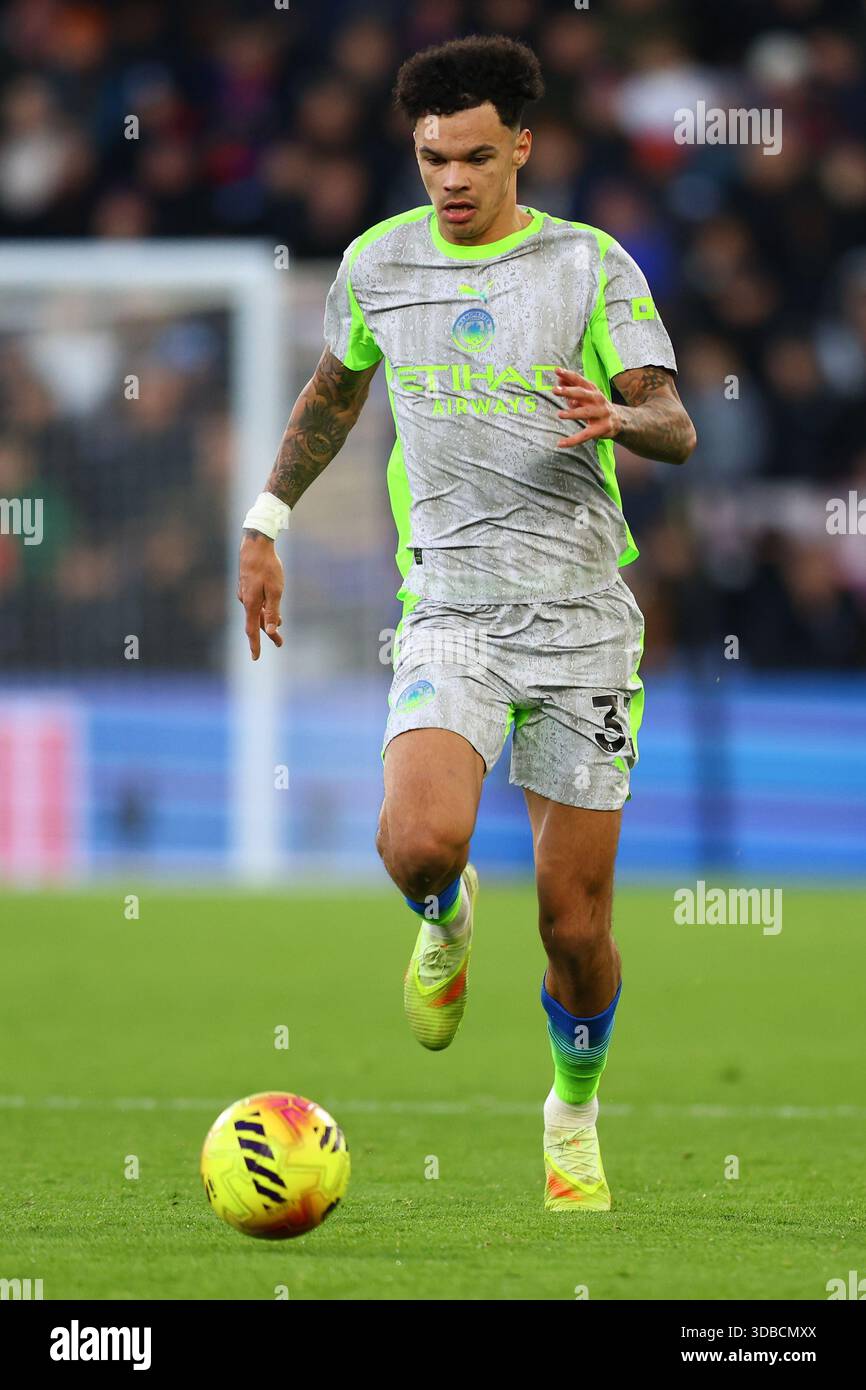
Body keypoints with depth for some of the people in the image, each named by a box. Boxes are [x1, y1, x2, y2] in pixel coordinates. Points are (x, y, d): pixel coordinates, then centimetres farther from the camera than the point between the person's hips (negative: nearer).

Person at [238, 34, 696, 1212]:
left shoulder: (590, 265, -1)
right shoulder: (380, 262, 7)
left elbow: (676, 428, -8)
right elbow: (334, 391, 25)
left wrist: (618, 416, -30)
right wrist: (265, 527, 24)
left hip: (582, 617, -1)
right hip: (451, 614, 1)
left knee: (575, 925, 0)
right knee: (420, 839, -27)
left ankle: (575, 1114, 27)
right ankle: (446, 919, 11)